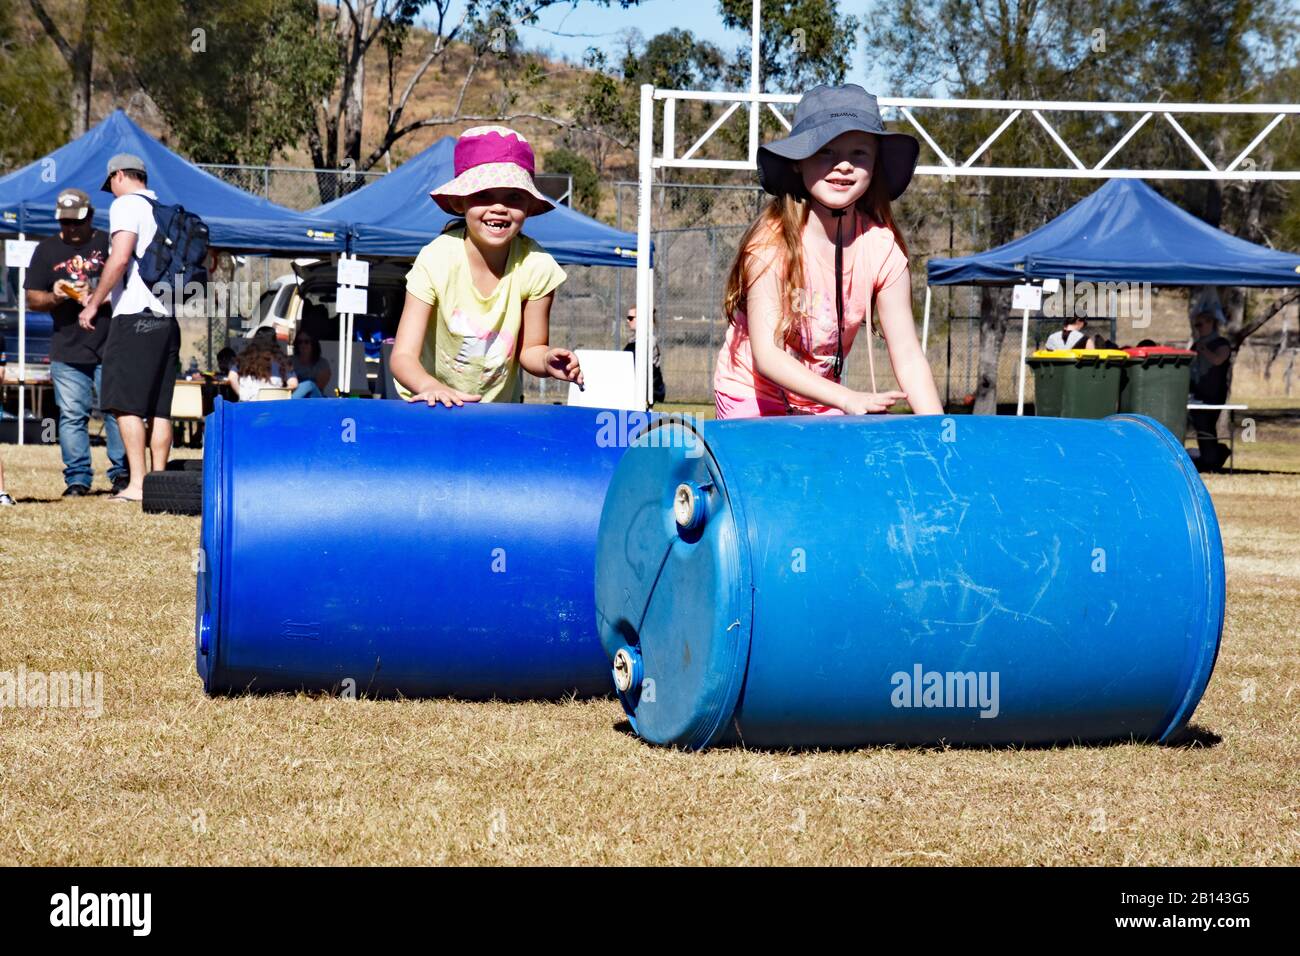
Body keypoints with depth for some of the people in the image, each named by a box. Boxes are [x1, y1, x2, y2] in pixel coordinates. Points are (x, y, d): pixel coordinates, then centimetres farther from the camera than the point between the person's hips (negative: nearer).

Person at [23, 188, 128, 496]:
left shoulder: (109, 243, 6)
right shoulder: (46, 250, 13)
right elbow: (33, 299, 12)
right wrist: (55, 296, -9)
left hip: (110, 347, -2)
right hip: (66, 352, 2)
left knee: (117, 411, -4)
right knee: (71, 415, 0)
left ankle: (122, 474, 2)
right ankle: (77, 478, 5)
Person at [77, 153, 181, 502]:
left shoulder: (126, 204, -4)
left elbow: (120, 257, -16)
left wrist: (94, 303, -8)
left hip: (135, 317, -7)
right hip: (168, 318, 7)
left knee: (127, 404, -7)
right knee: (159, 408, 8)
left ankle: (137, 484, -12)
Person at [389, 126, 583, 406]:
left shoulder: (535, 265, -13)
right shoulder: (436, 260, -18)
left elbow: (529, 349, -1)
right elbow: (403, 356, -22)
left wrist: (547, 361, -24)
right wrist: (430, 386, -43)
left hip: (500, 407, 4)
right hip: (431, 405, -4)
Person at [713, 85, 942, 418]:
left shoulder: (882, 248, -11)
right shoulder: (773, 240, -22)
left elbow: (908, 357, -9)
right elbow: (766, 355, -28)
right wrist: (848, 399, -41)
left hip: (823, 400, 4)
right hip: (751, 395, -3)